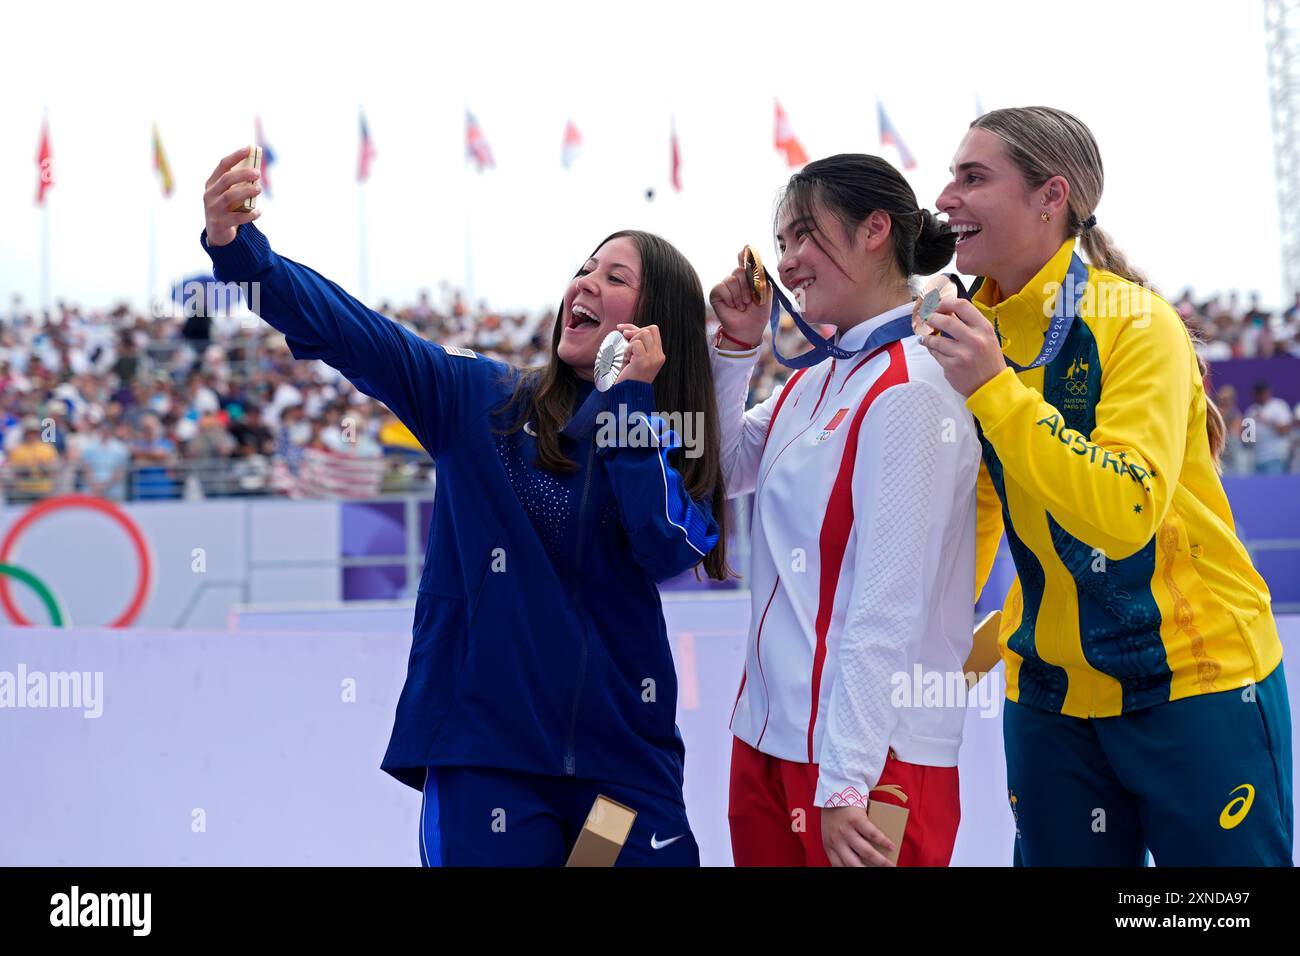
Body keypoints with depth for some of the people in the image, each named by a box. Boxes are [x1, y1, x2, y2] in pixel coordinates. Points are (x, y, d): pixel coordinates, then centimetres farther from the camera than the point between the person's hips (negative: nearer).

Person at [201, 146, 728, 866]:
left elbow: (669, 552, -13)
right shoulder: (480, 400, 3)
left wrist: (631, 401, -11)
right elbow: (351, 331, -9)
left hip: (623, 753, 2)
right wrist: (238, 248, -23)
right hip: (483, 746, -2)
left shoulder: (675, 447, 7)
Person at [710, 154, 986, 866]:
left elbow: (888, 604, -20)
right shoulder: (812, 385, 11)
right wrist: (735, 346, 9)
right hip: (768, 739, 8)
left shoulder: (911, 392, -16)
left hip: (865, 758, -8)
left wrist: (845, 783, -21)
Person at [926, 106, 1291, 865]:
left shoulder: (1135, 323, -16)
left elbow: (1125, 513, -28)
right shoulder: (974, 330, 1)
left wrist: (994, 389, -28)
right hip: (1049, 693, 6)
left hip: (1197, 682, -5)